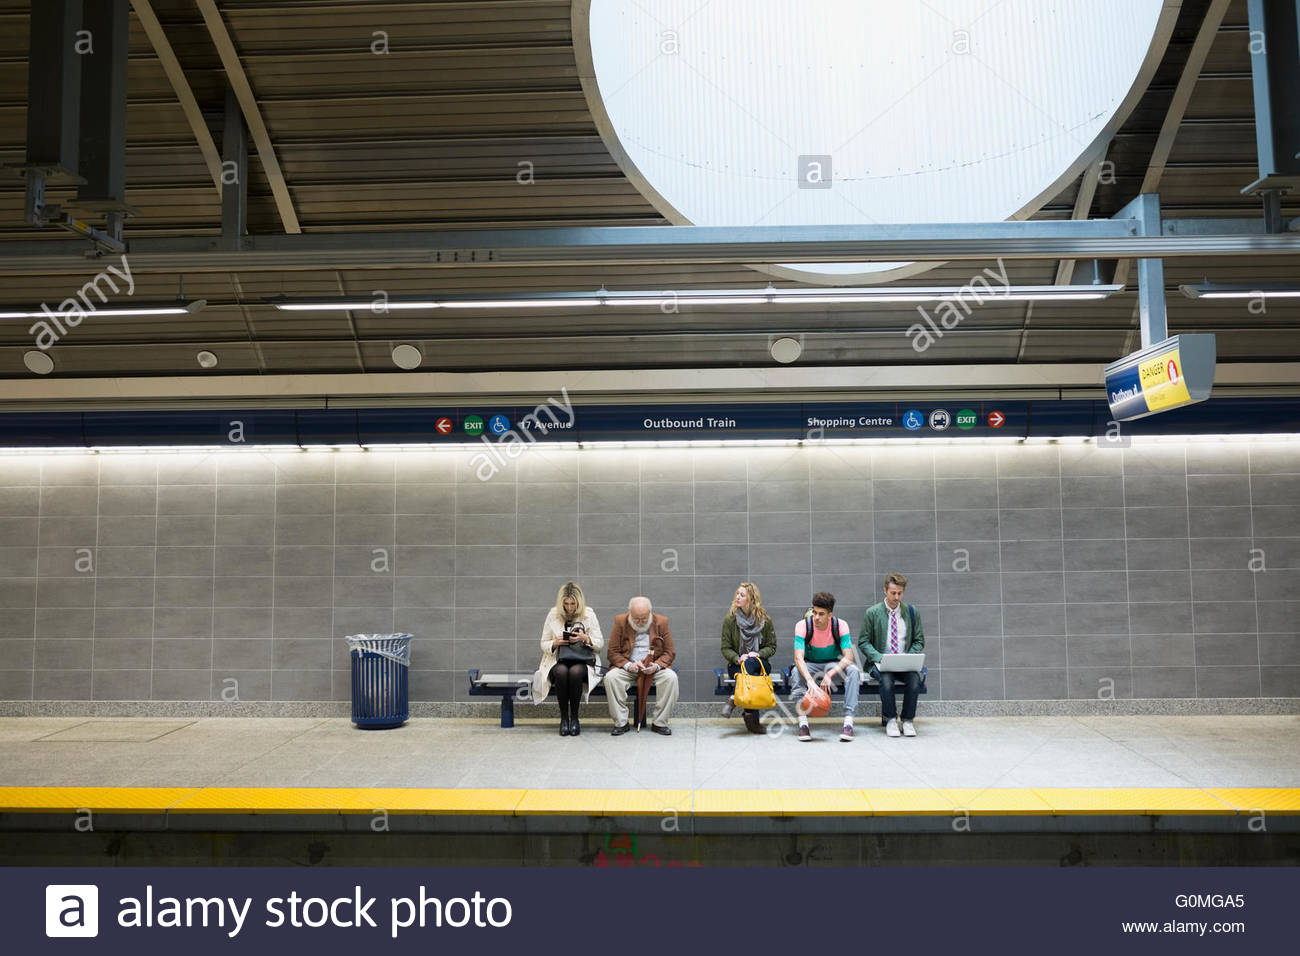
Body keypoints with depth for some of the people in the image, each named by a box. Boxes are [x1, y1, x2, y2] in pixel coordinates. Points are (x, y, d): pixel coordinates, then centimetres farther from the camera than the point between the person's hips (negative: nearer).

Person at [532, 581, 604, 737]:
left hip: (583, 661, -1)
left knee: (575, 672, -35)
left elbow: (600, 644, 2)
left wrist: (585, 638, -17)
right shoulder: (553, 615, 5)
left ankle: (574, 717, -20)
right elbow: (544, 645, 9)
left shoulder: (589, 614, 2)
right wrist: (555, 643, -13)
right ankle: (564, 717, -21)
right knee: (561, 672, -34)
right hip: (558, 661, 1)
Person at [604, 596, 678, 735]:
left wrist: (657, 665, -16)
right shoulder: (620, 622, -1)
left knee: (671, 677, -30)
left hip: (654, 669, 0)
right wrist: (628, 665, -18)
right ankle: (621, 723, -18)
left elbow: (670, 652, 3)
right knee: (611, 677, -30)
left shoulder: (661, 622, 1)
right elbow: (612, 652, 0)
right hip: (627, 668, 0)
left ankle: (659, 723, -17)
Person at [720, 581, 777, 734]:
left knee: (751, 662, -38)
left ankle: (735, 699, -39)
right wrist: (737, 659, -20)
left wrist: (758, 654, -16)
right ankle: (752, 719, -37)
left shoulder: (765, 620, 1)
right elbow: (725, 648, 1)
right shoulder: (730, 619, 1)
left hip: (760, 663, 0)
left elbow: (772, 646, 5)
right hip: (737, 665, 0)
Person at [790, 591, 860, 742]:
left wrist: (830, 674, -38)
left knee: (853, 671, -30)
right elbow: (798, 658, -28)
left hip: (833, 664, 1)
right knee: (797, 672, -34)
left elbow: (848, 657, -22)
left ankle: (848, 721, -33)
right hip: (809, 665, -1)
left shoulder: (840, 625, -15)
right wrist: (809, 680, -47)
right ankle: (803, 723, -36)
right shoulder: (803, 626, -18)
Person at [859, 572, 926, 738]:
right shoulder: (872, 613, 4)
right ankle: (890, 720, -19)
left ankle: (908, 721, -16)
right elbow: (863, 641, 4)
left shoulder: (912, 612, 11)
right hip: (881, 663, -2)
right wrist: (878, 657, -14)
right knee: (886, 679, -35)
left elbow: (919, 641, 13)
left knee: (915, 678, -31)